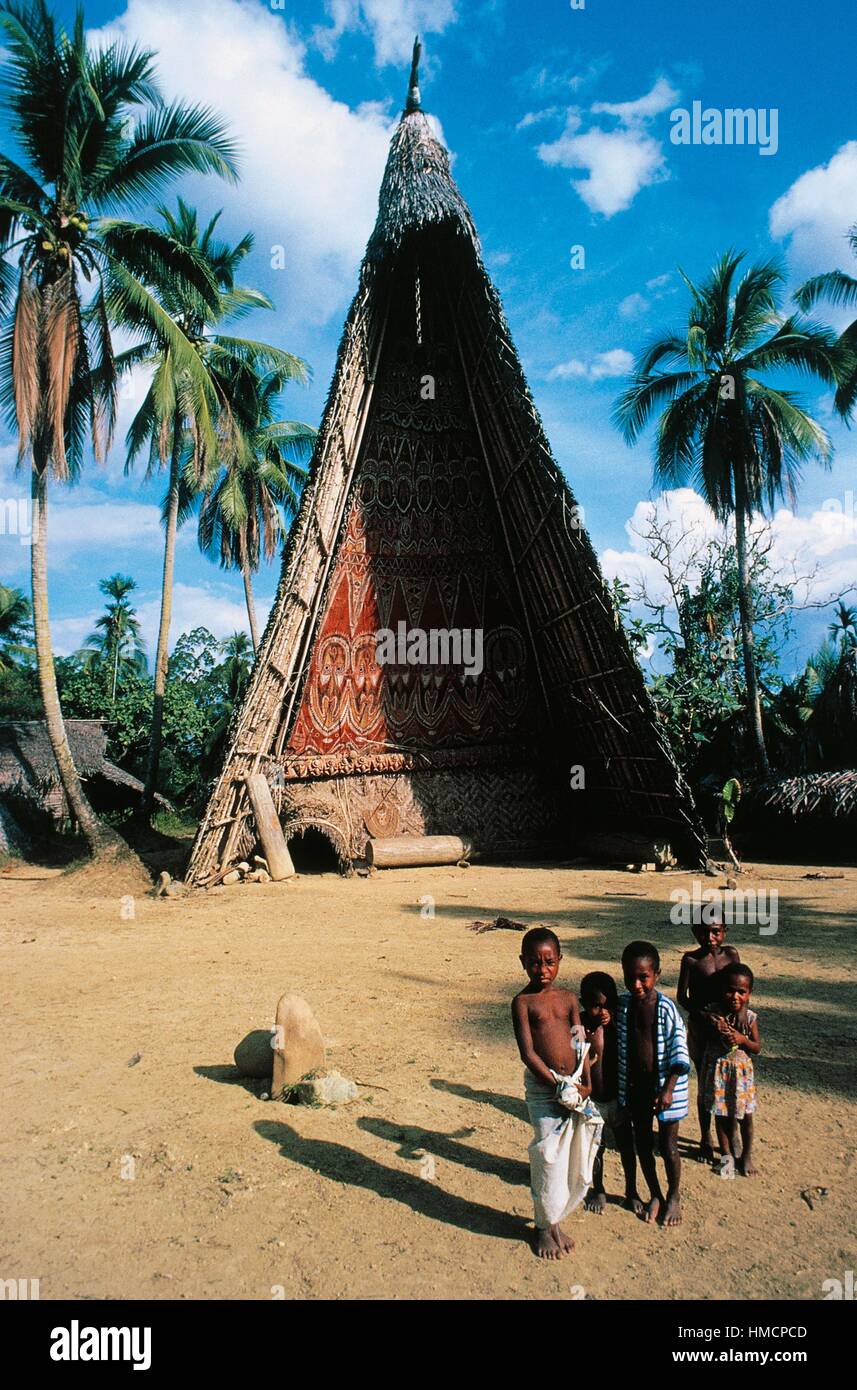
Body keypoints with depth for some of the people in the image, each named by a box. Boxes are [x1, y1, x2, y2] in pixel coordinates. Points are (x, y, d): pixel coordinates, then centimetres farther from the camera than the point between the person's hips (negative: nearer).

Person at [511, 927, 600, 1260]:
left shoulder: (568, 998, 6)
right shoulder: (523, 1002, -8)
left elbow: (581, 1046, 5)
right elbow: (528, 1053, -12)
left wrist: (586, 1084, -7)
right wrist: (557, 1086, -15)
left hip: (574, 1085, 4)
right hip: (542, 1085, -4)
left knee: (577, 1154, 8)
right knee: (549, 1154, -2)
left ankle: (553, 1219, 28)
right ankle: (546, 1227, 20)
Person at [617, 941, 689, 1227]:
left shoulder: (667, 1009, -18)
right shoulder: (622, 1004, -7)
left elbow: (679, 1053, -17)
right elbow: (614, 1043, 8)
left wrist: (668, 1089, -22)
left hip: (664, 1085, -4)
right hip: (634, 1086, 4)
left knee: (668, 1146, 10)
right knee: (642, 1144, 16)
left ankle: (674, 1197, 33)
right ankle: (655, 1195, 37)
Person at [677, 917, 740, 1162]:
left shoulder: (731, 954, -4)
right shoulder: (690, 959, -11)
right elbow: (682, 996, -8)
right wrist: (702, 1013, -23)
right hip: (700, 1028, -2)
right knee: (705, 1085, 8)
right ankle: (705, 1138, 26)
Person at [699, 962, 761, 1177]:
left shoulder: (750, 1017, -11)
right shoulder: (712, 1013, -15)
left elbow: (757, 1048, -3)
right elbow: (705, 1040, -10)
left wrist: (742, 1039, -22)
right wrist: (716, 1030, -28)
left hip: (741, 1070, 1)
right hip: (717, 1069, 0)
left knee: (745, 1116, 11)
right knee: (721, 1115, 12)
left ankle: (746, 1155, 35)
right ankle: (727, 1155, 31)